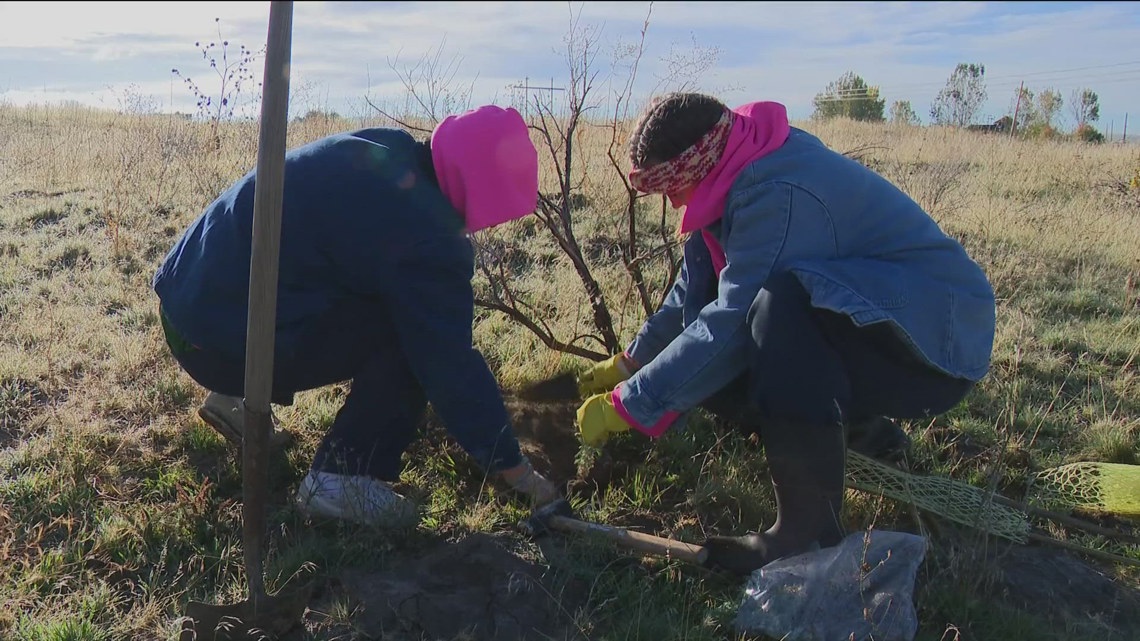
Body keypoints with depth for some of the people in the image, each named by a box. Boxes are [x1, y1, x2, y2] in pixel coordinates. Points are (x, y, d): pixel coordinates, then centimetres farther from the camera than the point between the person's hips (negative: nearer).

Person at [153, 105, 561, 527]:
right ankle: (342, 479, -7)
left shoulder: (385, 147, 5)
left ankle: (235, 397, 24)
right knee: (412, 339, -11)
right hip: (224, 344, -9)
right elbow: (451, 365, -18)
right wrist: (517, 471, -8)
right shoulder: (424, 239, -21)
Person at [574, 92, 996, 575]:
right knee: (705, 359, 0)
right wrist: (629, 363, 13)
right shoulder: (744, 177, 5)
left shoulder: (778, 193, -26)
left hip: (935, 338, -10)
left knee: (778, 306, -36)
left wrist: (627, 406, -22)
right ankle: (857, 427, 18)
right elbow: (696, 291, 11)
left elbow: (732, 322, -29)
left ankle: (811, 531, -28)